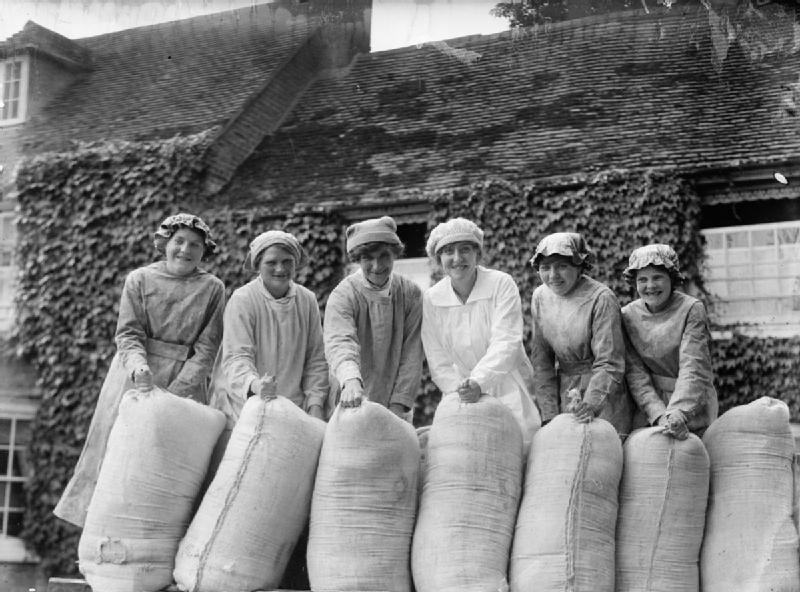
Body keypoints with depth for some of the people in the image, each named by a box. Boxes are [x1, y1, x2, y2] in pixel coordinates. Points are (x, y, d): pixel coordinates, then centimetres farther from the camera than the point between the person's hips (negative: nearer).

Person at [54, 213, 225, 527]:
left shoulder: (212, 289, 3)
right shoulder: (139, 279, 5)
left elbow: (206, 348, -2)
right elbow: (128, 333, -2)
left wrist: (176, 391, -14)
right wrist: (138, 365, -24)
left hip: (184, 383, 0)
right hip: (136, 379, 1)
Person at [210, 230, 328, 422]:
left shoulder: (308, 300, 6)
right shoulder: (241, 300, -7)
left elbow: (316, 359, 9)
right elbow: (236, 357, -13)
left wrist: (315, 404, -2)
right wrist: (254, 384, -33)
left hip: (295, 406, 3)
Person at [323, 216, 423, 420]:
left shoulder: (411, 293, -1)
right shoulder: (343, 296, -10)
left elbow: (411, 354, -3)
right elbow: (339, 342, -28)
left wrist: (399, 405, -12)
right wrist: (351, 380, -48)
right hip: (352, 405, -2)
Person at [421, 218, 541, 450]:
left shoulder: (501, 284, -12)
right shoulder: (432, 298, -4)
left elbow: (506, 343, -22)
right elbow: (438, 363, -3)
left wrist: (479, 381, -35)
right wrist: (459, 391, -17)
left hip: (509, 393, -2)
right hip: (463, 397, 2)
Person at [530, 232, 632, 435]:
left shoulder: (601, 298, -16)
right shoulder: (540, 297, 1)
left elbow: (609, 364, -16)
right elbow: (541, 359, 3)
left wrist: (590, 405, -28)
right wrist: (549, 414, -4)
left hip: (604, 394, -4)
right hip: (564, 393, 5)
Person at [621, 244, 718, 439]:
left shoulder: (692, 309, -9)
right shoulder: (628, 316, 0)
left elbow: (693, 367, -17)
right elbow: (635, 373, -6)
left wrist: (678, 412, -30)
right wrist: (659, 414, -19)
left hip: (691, 405, -2)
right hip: (649, 405, 2)